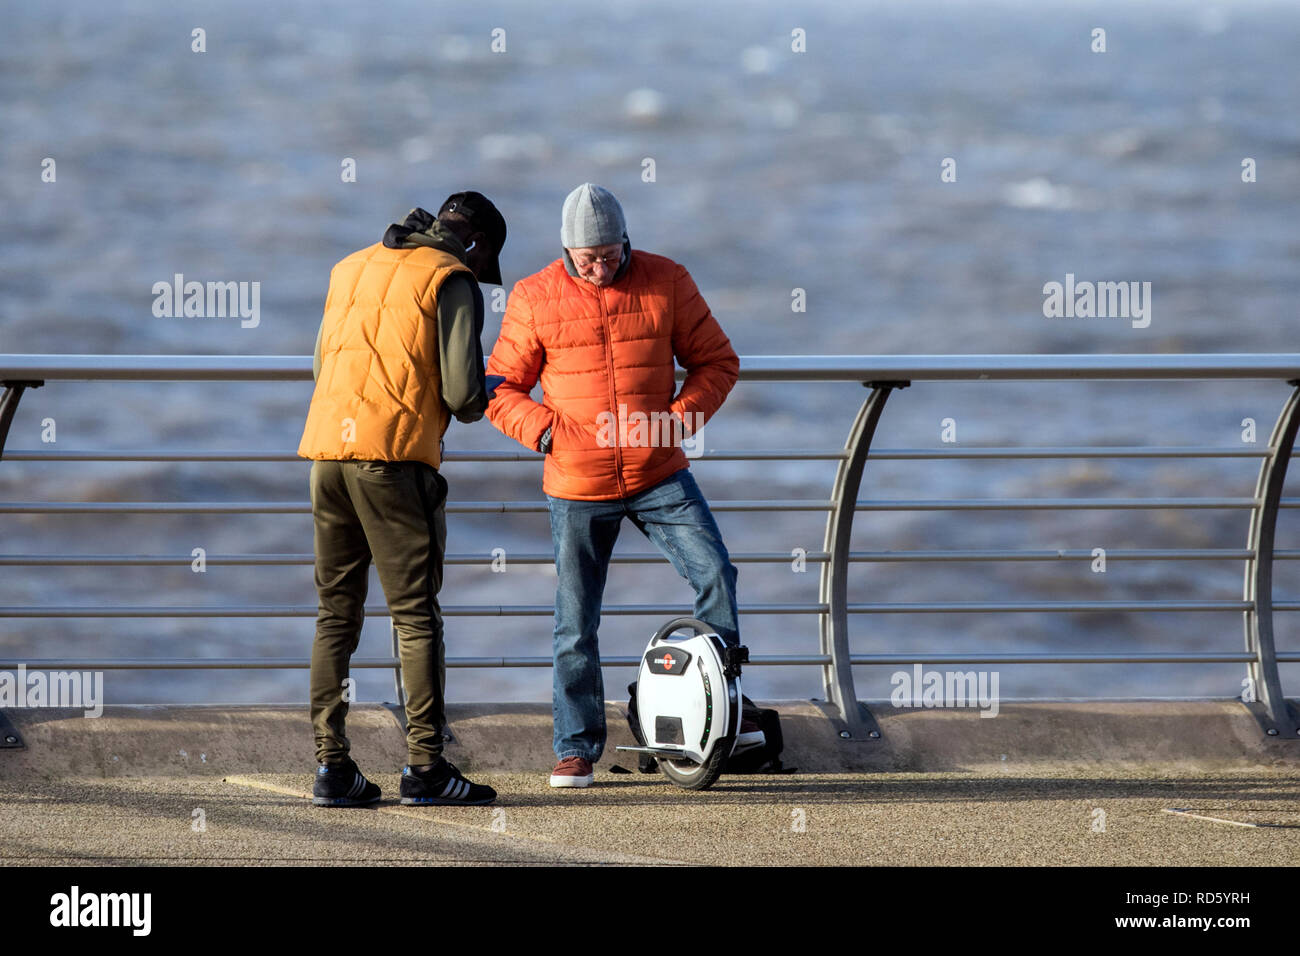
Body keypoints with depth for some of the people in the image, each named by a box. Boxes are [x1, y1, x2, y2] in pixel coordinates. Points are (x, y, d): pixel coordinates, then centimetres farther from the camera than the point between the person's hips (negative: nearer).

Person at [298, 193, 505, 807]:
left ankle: (330, 763, 5)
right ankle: (425, 766, -4)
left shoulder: (352, 267, 20)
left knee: (336, 613, 10)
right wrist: (473, 404, 13)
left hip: (325, 448, 6)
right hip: (395, 455, -6)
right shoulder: (451, 281, -1)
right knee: (415, 615, -1)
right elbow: (462, 391, -9)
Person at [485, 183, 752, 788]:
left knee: (714, 574, -15)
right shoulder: (535, 299, -4)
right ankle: (576, 748, 12)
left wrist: (681, 417, -11)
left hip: (659, 474, 0)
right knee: (576, 624, 2)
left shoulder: (666, 283, -2)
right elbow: (502, 388, 3)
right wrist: (547, 430, -14)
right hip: (577, 486, 0)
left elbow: (716, 360, 4)